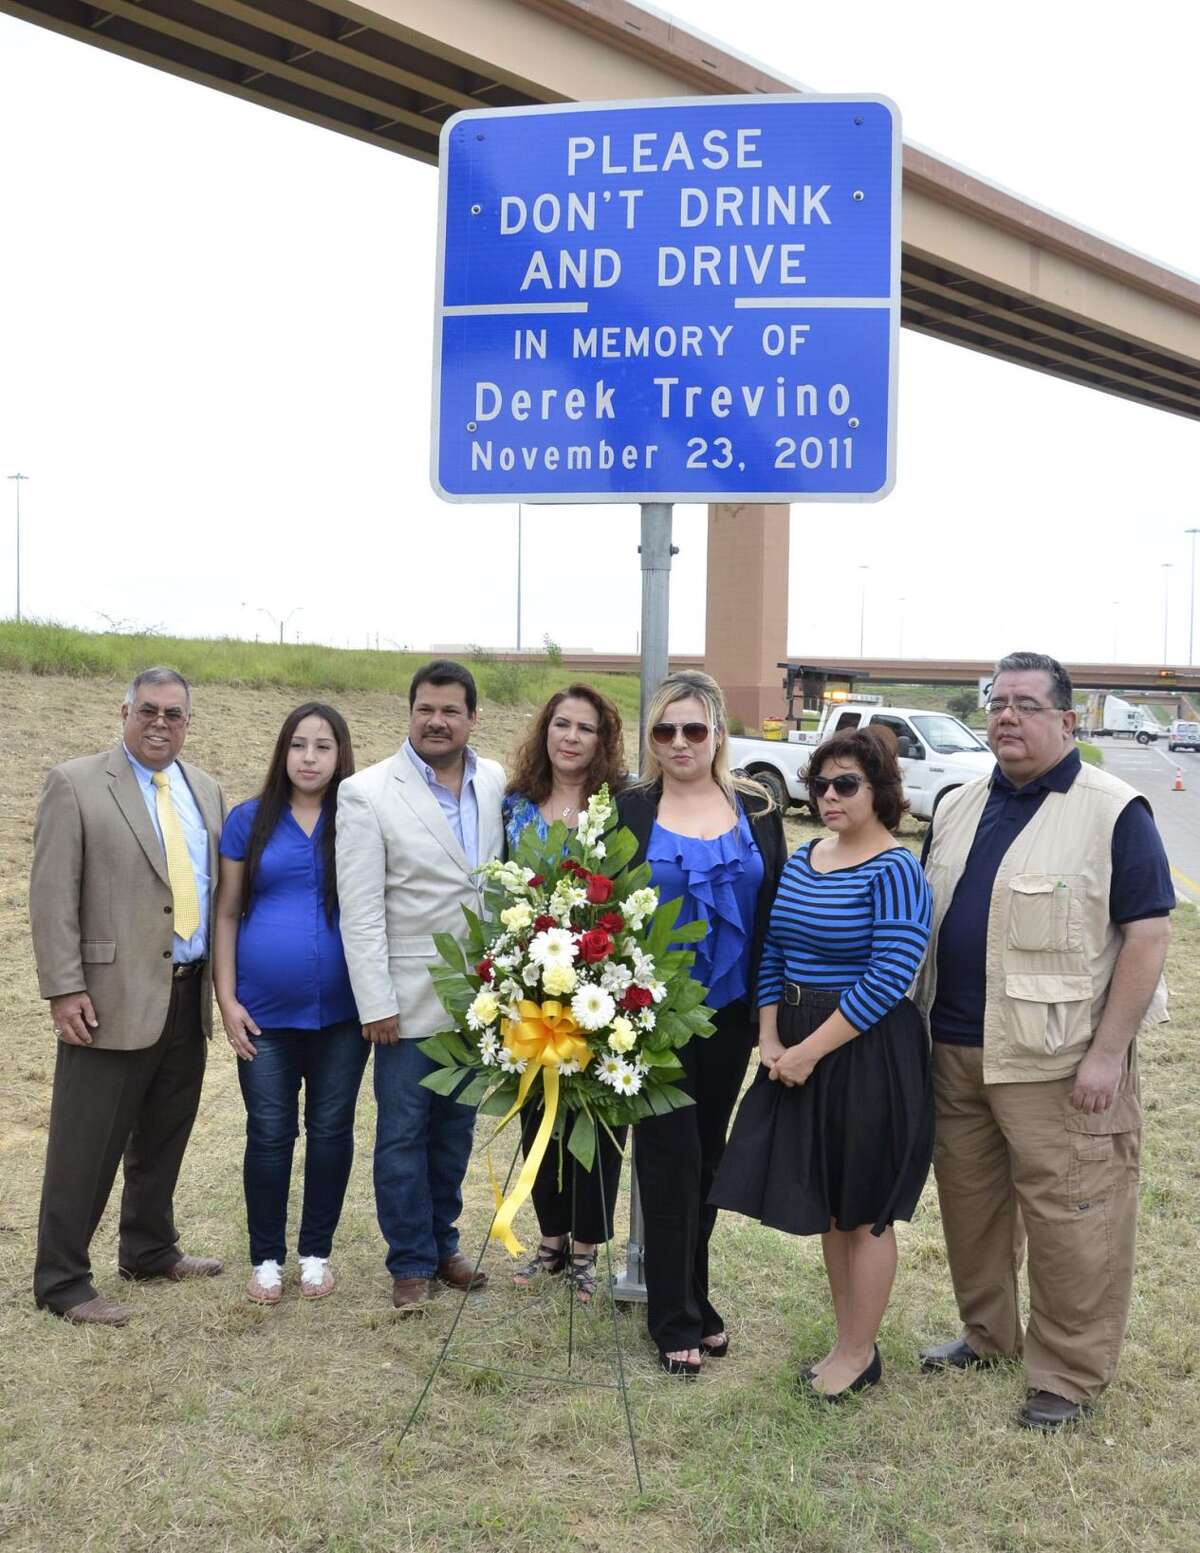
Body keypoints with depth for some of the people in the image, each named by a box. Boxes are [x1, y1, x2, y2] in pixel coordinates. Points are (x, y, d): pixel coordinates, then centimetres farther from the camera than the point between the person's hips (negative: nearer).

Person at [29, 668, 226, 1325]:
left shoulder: (204, 790, 12)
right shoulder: (75, 784, -5)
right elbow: (51, 896, -9)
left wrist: (225, 978, 11)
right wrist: (64, 989, -14)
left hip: (188, 996, 6)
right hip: (114, 998, -6)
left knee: (163, 1138, 17)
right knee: (86, 1147, 1)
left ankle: (150, 1250, 33)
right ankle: (62, 1282, 12)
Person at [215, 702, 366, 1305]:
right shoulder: (250, 820, 1)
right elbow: (227, 913, 4)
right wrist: (227, 999, -2)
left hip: (342, 1011, 0)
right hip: (265, 1012, 0)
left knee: (331, 1131, 9)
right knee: (269, 1135, 5)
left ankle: (317, 1252, 26)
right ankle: (266, 1257, 21)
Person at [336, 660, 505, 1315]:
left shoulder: (496, 783, 3)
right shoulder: (368, 793, -9)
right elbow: (360, 911, -11)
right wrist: (375, 1005, -13)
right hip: (412, 997, -4)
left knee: (456, 1128, 16)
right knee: (404, 1133, 5)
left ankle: (442, 1244, 31)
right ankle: (411, 1265, 20)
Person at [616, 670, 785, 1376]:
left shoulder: (756, 808, 3)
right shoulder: (629, 811, -3)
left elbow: (777, 910, 5)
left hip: (730, 1015, 3)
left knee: (706, 1154, 13)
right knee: (669, 1157, 2)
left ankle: (694, 1298, 29)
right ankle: (676, 1320, 13)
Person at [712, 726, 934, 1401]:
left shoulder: (895, 871, -14)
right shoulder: (801, 862, 8)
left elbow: (888, 979, -20)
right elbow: (772, 953, 11)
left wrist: (808, 1052, -18)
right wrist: (771, 1041, -1)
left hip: (867, 1055, -7)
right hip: (796, 1051, 7)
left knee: (865, 1211, 6)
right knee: (828, 1206, 16)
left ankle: (859, 1355, 21)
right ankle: (849, 1341, 30)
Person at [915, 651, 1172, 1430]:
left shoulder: (1114, 812, -10)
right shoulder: (958, 807, 11)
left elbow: (1148, 933, -13)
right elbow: (924, 917, 18)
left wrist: (1108, 1053, -16)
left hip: (1060, 1059, -6)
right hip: (956, 1046, 7)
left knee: (1069, 1217, 1)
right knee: (969, 1198, 16)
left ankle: (1070, 1375, 16)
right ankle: (987, 1333, 34)